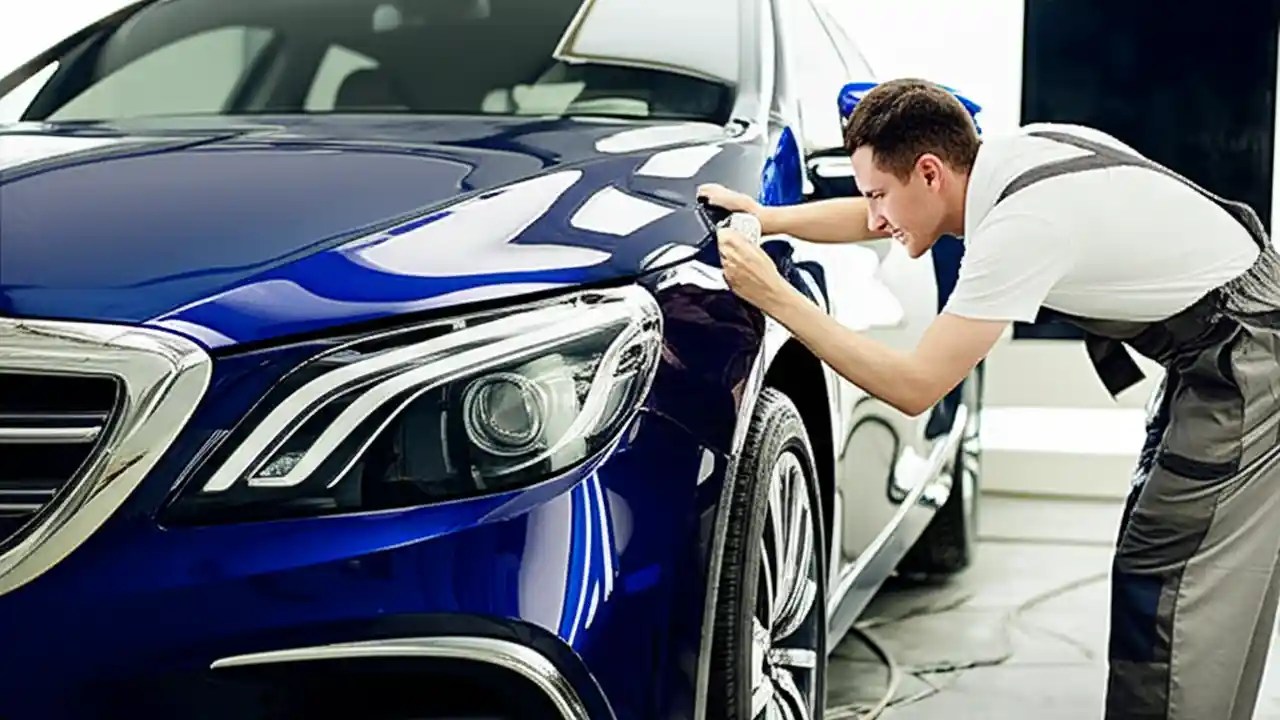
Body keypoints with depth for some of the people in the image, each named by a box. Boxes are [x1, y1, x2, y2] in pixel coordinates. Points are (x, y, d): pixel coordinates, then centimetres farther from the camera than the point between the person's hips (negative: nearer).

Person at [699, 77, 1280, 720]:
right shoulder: (1003, 155, -1)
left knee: (1166, 587, -10)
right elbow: (875, 220, 18)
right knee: (1144, 573, 13)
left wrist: (774, 298, -23)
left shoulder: (1018, 225, -28)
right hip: (1215, 359, 10)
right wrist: (768, 219, 7)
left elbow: (915, 387, -25)